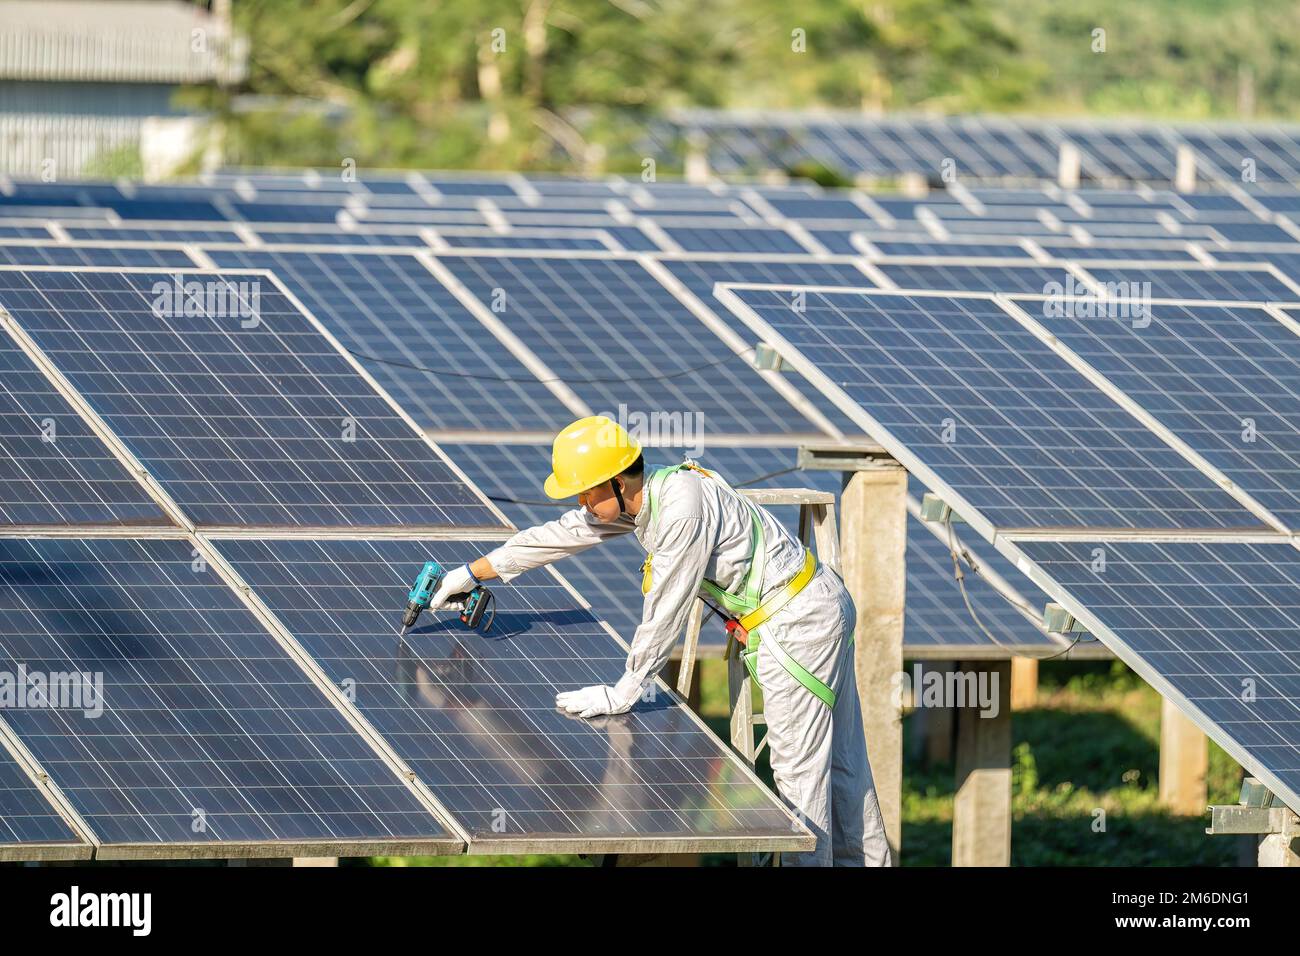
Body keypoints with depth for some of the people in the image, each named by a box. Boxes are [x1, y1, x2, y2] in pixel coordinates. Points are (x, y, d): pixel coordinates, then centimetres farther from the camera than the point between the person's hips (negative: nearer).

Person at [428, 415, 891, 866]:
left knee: (799, 765, -5)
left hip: (798, 624, -10)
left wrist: (622, 695, -16)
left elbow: (665, 613, -24)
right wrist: (472, 572, 19)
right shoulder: (645, 495, 4)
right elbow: (563, 535, 13)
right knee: (837, 759, 17)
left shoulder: (684, 511, -27)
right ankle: (862, 861, 25)